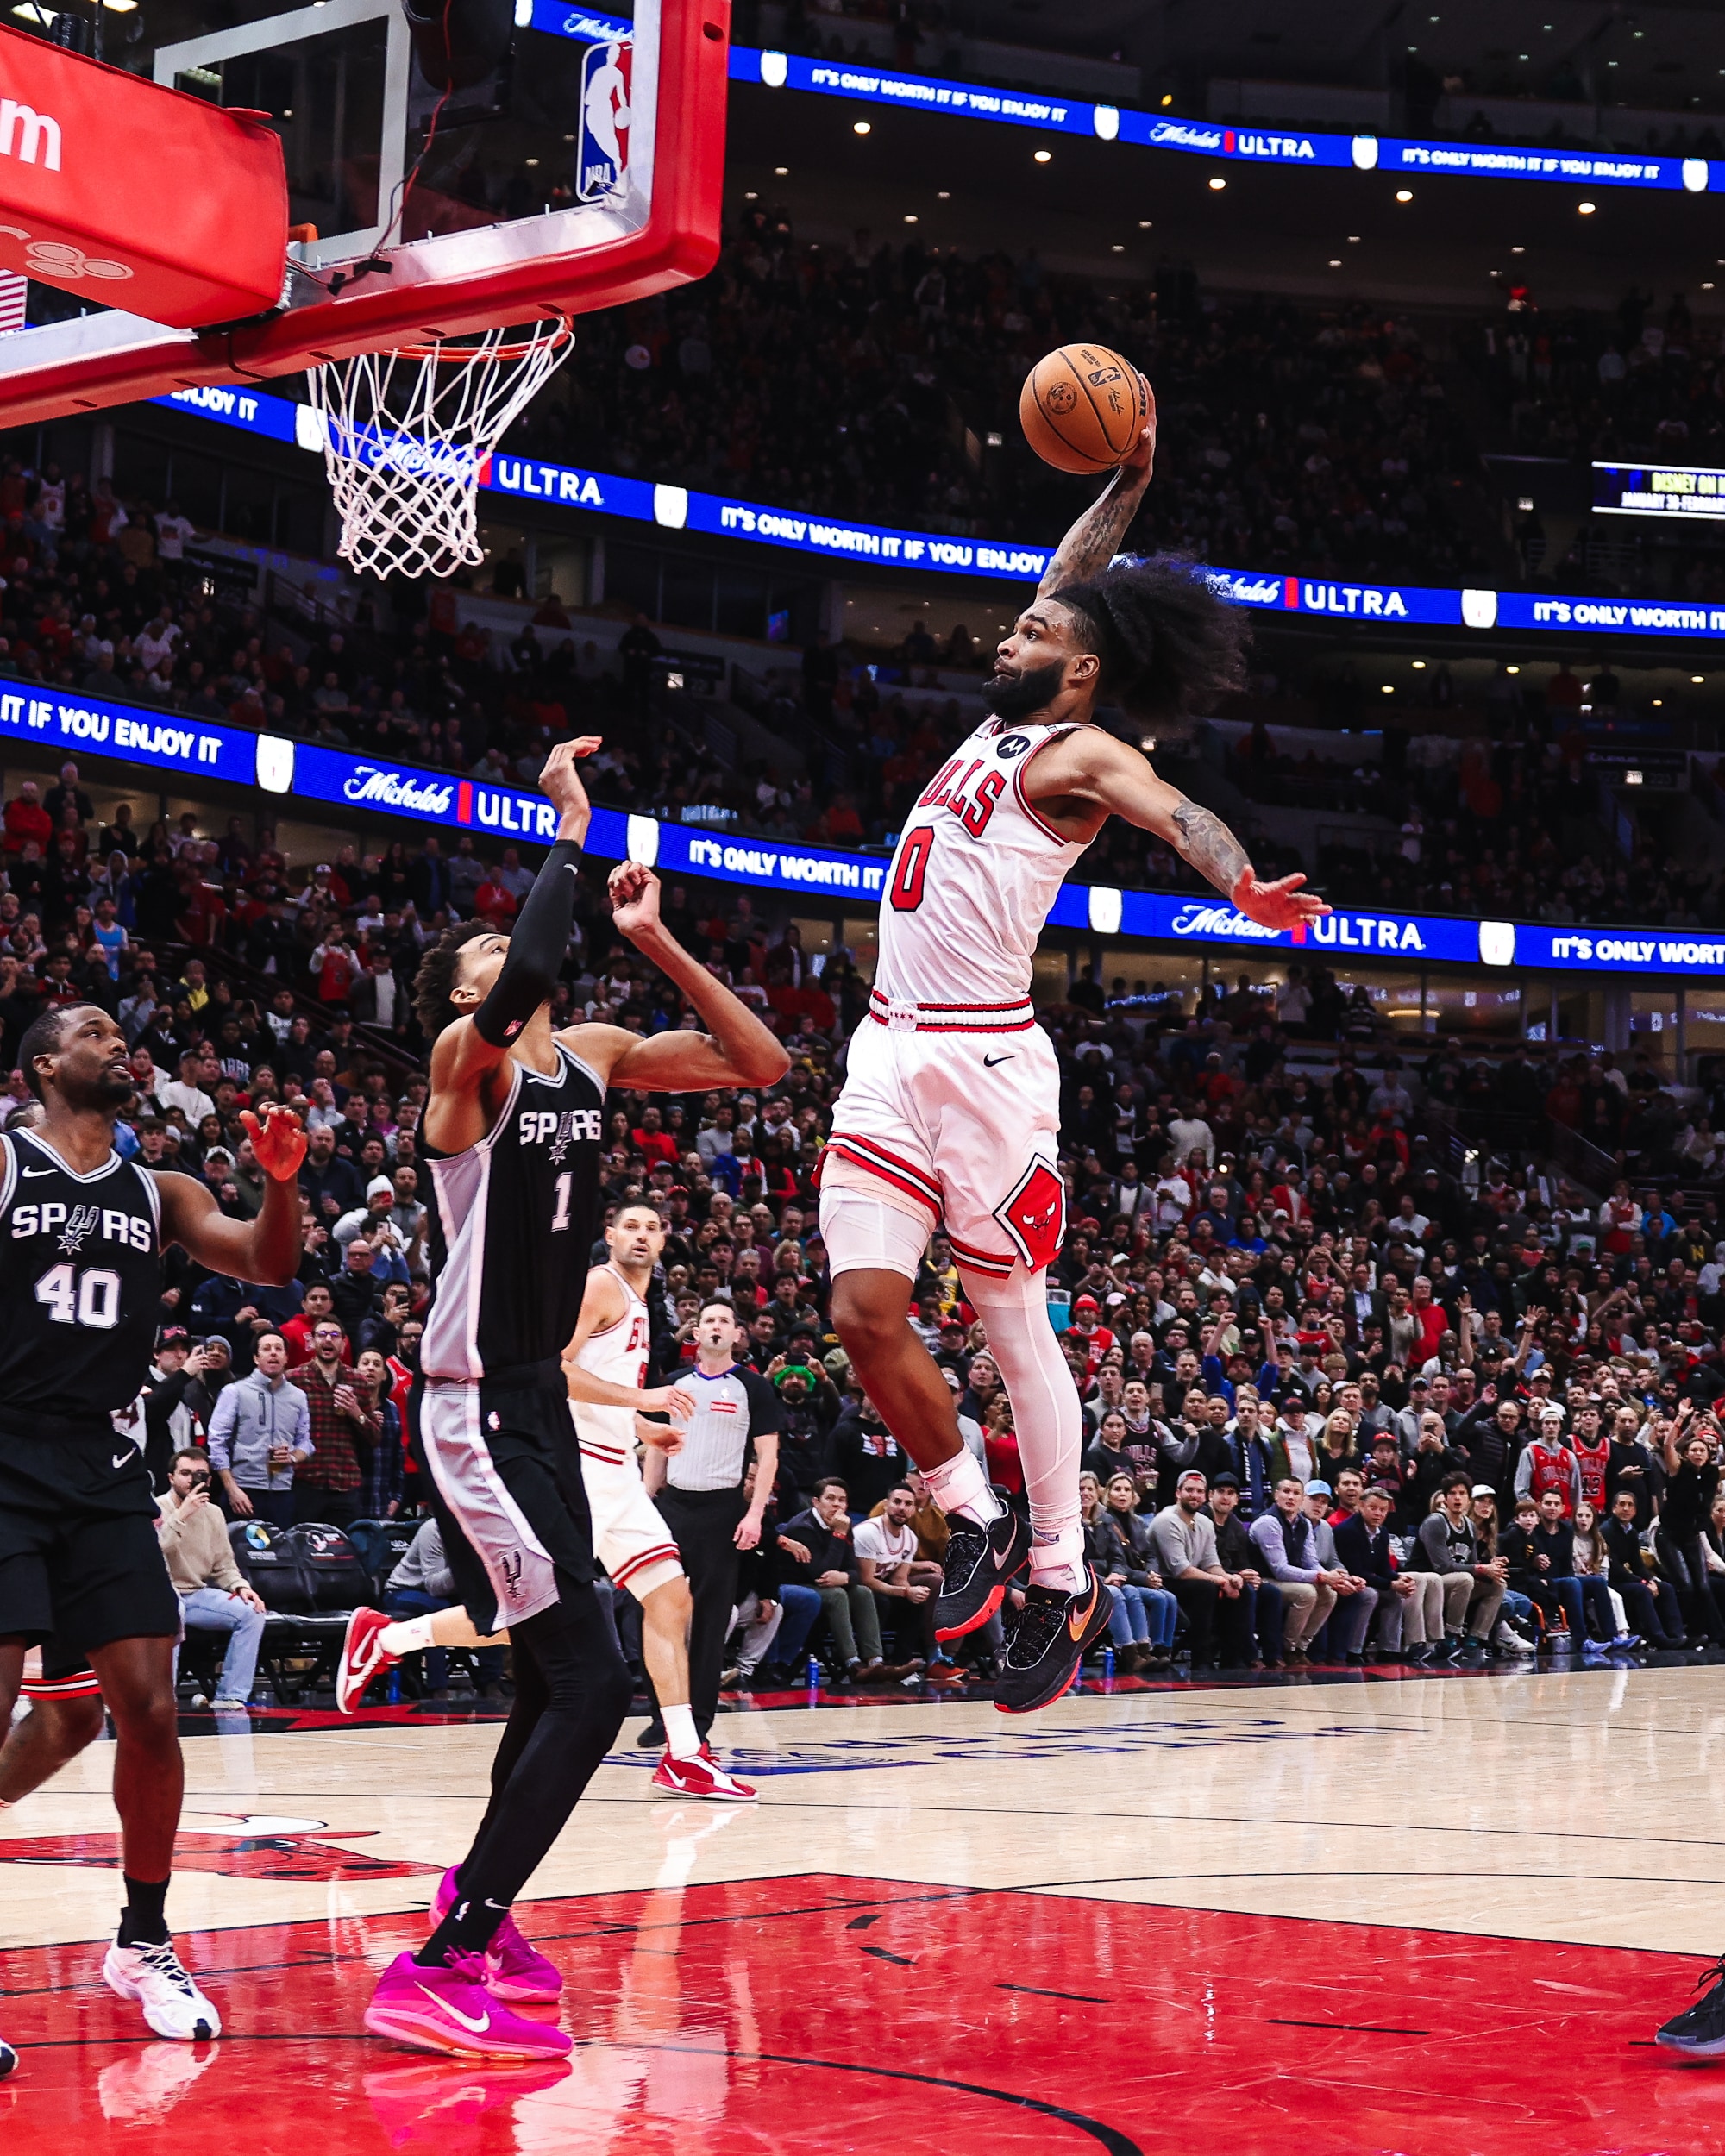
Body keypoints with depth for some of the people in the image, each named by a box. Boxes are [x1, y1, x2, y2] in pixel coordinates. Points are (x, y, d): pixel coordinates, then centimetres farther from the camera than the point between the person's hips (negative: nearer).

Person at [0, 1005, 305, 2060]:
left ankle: (144, 1944, 17)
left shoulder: (159, 1194, 13)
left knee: (150, 1709, 2)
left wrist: (281, 1183, -12)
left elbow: (269, 1264, 6)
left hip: (106, 1470, 5)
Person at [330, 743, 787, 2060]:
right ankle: (435, 1973, -16)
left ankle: (480, 1911, 39)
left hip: (540, 1404, 9)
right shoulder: (466, 1059, -11)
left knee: (556, 1674, 20)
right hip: (477, 1408, -9)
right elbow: (529, 983, -35)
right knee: (593, 1682, -17)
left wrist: (655, 942, 0)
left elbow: (763, 1065, 9)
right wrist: (569, 834, -21)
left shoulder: (593, 1060, 11)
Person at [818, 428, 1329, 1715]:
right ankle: (975, 1520, 13)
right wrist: (1127, 486, 26)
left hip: (985, 1056, -7)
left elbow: (1179, 814, -27)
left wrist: (1241, 883, -46)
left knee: (1015, 1323, 0)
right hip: (892, 1049, 7)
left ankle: (1063, 1581, 9)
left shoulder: (1079, 755, -6)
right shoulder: (1003, 726, 17)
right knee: (865, 1308, -3)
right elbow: (1073, 584, 31)